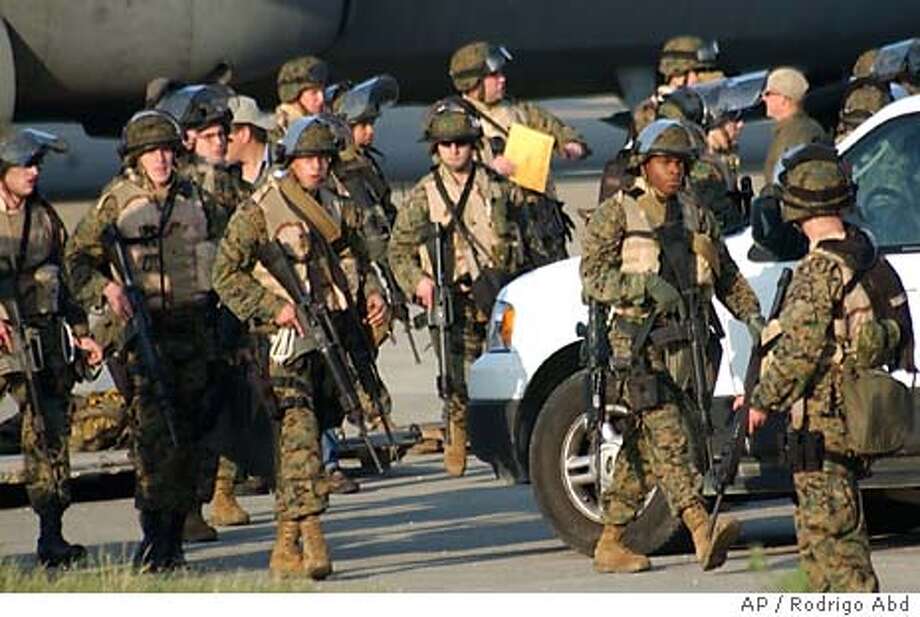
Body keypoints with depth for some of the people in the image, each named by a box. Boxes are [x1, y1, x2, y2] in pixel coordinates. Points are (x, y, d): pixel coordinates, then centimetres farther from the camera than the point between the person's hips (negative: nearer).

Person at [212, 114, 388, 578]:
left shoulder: (338, 209, 17)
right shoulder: (259, 212, -3)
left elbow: (359, 260, 28)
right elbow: (226, 275, -4)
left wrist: (372, 295, 7)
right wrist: (274, 308, -14)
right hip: (288, 340, -6)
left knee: (308, 436, 9)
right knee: (298, 434, -19)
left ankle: (286, 546, 16)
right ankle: (310, 536, -29)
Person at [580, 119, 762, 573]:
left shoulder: (697, 216, 18)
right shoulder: (615, 215, 1)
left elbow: (728, 277, 23)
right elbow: (593, 276, -8)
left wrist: (752, 316, 7)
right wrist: (645, 284, -21)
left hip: (689, 343, 6)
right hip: (641, 343, -6)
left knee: (643, 445, 8)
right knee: (667, 435, -19)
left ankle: (611, 543, 14)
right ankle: (703, 531, -33)